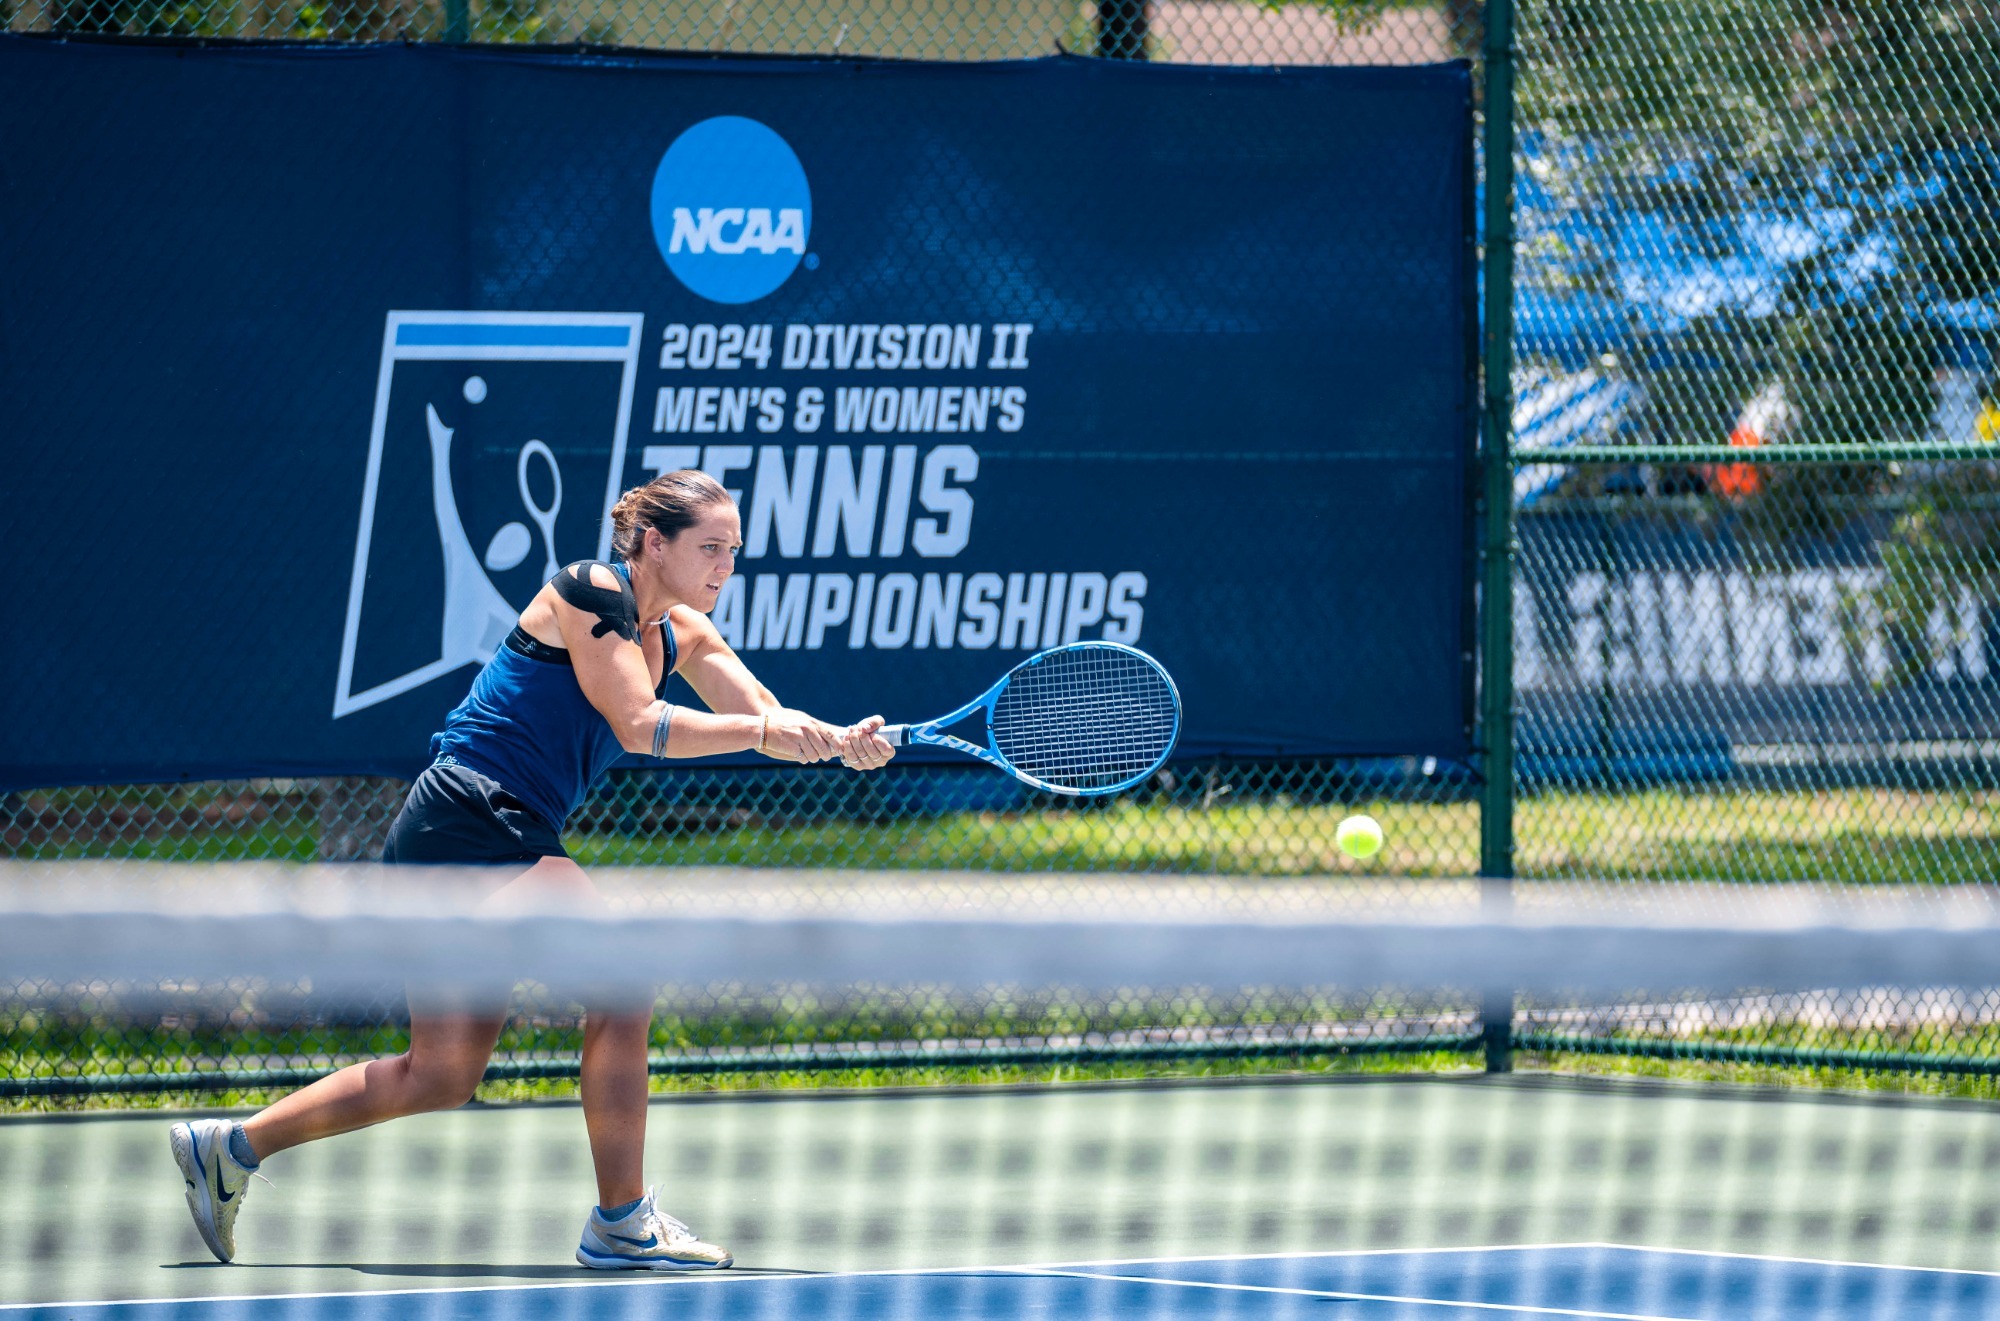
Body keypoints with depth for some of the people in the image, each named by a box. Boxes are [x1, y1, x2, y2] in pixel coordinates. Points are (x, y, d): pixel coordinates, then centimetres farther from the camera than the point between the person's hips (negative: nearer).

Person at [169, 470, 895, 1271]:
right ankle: (620, 1223, -16)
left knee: (443, 1076, 12)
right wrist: (763, 731, -23)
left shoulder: (681, 633, 14)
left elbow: (767, 714, 4)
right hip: (465, 821, -10)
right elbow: (639, 724, -21)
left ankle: (230, 1147, 21)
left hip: (510, 843, 10)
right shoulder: (588, 592, -11)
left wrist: (839, 741, -15)